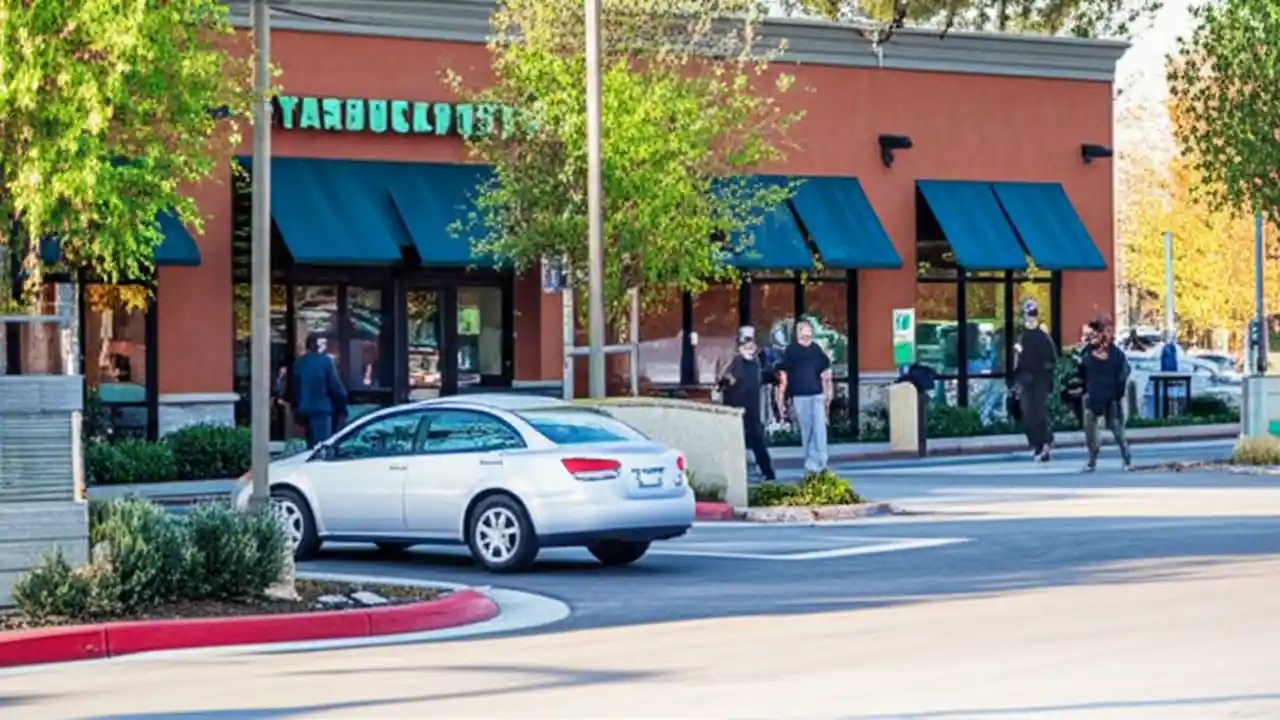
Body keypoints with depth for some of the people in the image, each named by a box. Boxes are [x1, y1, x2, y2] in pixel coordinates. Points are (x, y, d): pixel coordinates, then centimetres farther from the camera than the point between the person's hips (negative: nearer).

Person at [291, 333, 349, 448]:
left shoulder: (299, 362, 9)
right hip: (322, 407, -7)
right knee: (322, 443, -8)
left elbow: (295, 387, 13)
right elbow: (335, 385, -8)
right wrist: (342, 399, 5)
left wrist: (297, 407, 21)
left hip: (305, 407, 7)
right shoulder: (325, 360, -9)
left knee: (311, 442, 14)